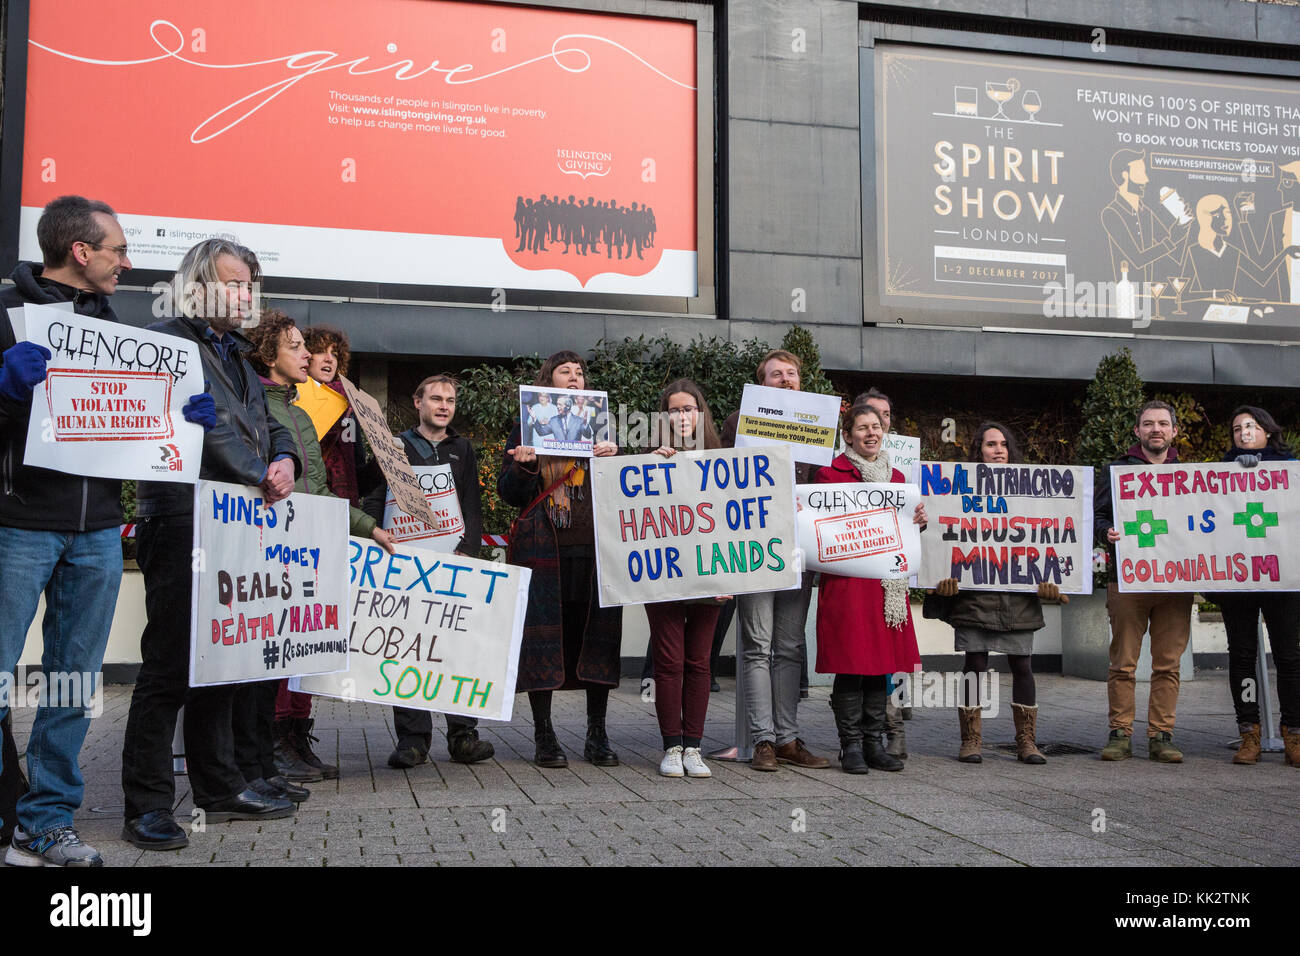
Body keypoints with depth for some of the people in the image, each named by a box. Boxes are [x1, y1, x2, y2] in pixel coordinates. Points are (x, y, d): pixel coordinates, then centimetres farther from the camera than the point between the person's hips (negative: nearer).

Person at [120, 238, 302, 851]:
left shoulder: (237, 356, 23)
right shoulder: (169, 342, -3)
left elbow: (265, 424, 21)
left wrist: (285, 460, -1)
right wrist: (260, 476, -14)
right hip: (181, 523, -8)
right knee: (169, 664, -7)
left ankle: (219, 789, 23)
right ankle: (147, 807, 1)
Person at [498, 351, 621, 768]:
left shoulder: (599, 424, 16)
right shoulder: (527, 427, 10)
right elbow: (508, 494, 6)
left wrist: (613, 459, -7)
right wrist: (522, 466, -13)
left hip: (595, 547, 2)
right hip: (542, 547, -2)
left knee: (597, 634, 1)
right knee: (542, 635, -4)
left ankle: (597, 736, 10)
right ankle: (544, 736, 6)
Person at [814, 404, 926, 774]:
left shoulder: (897, 477, 18)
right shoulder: (831, 474, 0)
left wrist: (919, 521, 4)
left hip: (888, 584, 6)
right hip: (847, 582, -6)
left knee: (882, 662, 7)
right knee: (851, 664, -5)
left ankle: (873, 743, 16)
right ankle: (851, 746, 4)